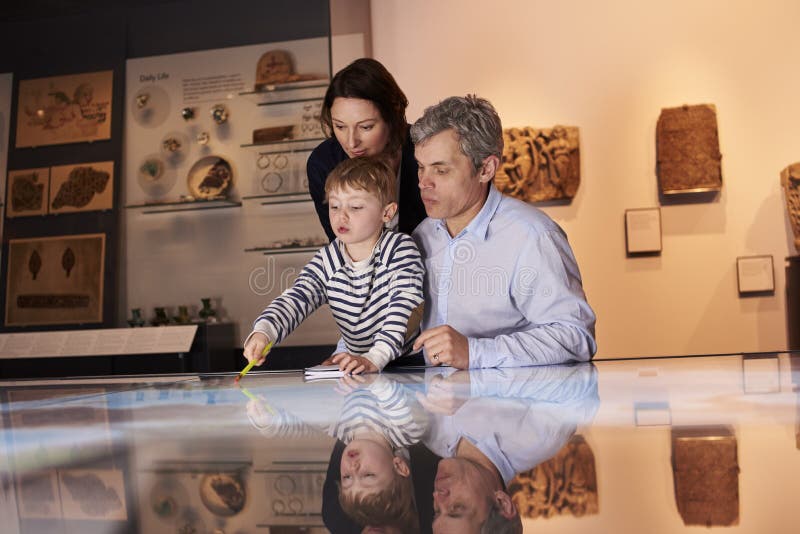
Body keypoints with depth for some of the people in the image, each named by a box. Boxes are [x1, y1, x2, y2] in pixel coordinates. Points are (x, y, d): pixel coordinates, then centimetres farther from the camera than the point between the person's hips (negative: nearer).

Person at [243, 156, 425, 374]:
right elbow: (294, 299, -10)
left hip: (407, 363, -2)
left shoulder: (401, 249, -11)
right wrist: (263, 332, -32)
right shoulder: (326, 262, 1)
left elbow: (404, 308, -22)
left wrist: (374, 359, -36)